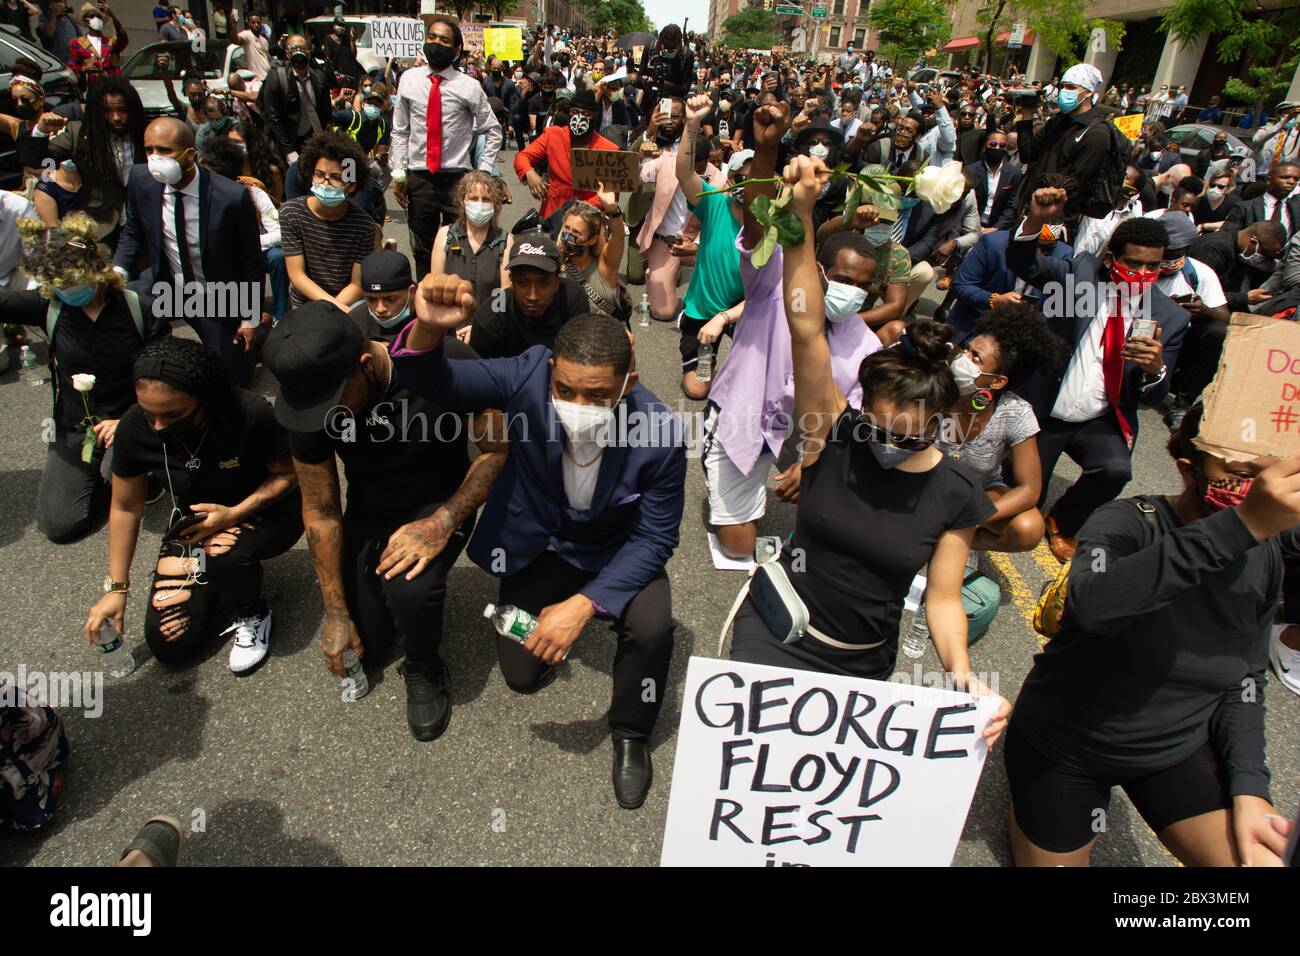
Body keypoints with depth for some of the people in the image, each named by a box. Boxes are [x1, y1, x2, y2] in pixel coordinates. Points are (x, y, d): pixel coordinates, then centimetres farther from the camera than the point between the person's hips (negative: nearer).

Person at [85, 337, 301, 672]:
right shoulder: (135, 428, -20)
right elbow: (125, 508, -5)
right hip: (194, 520, 4)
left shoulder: (250, 414, -31)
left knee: (222, 555, -39)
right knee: (167, 645, -2)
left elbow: (288, 474, -14)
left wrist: (235, 513, -28)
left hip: (264, 510, -4)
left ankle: (253, 614, -4)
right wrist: (116, 588, -2)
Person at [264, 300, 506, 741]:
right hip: (368, 510, 4)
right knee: (368, 648, 7)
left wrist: (442, 523, -33)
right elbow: (321, 510, -9)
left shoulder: (449, 363, -32)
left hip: (439, 504, -3)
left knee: (407, 586, -34)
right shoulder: (309, 401, -20)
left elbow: (497, 449, -20)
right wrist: (336, 612, -5)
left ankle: (424, 669, -1)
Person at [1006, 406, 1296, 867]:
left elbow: (1246, 679, 2)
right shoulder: (1128, 522, -24)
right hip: (1063, 743, -4)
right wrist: (1243, 524, -51)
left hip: (1178, 747, 4)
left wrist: (1249, 789, -10)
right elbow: (1093, 602, -48)